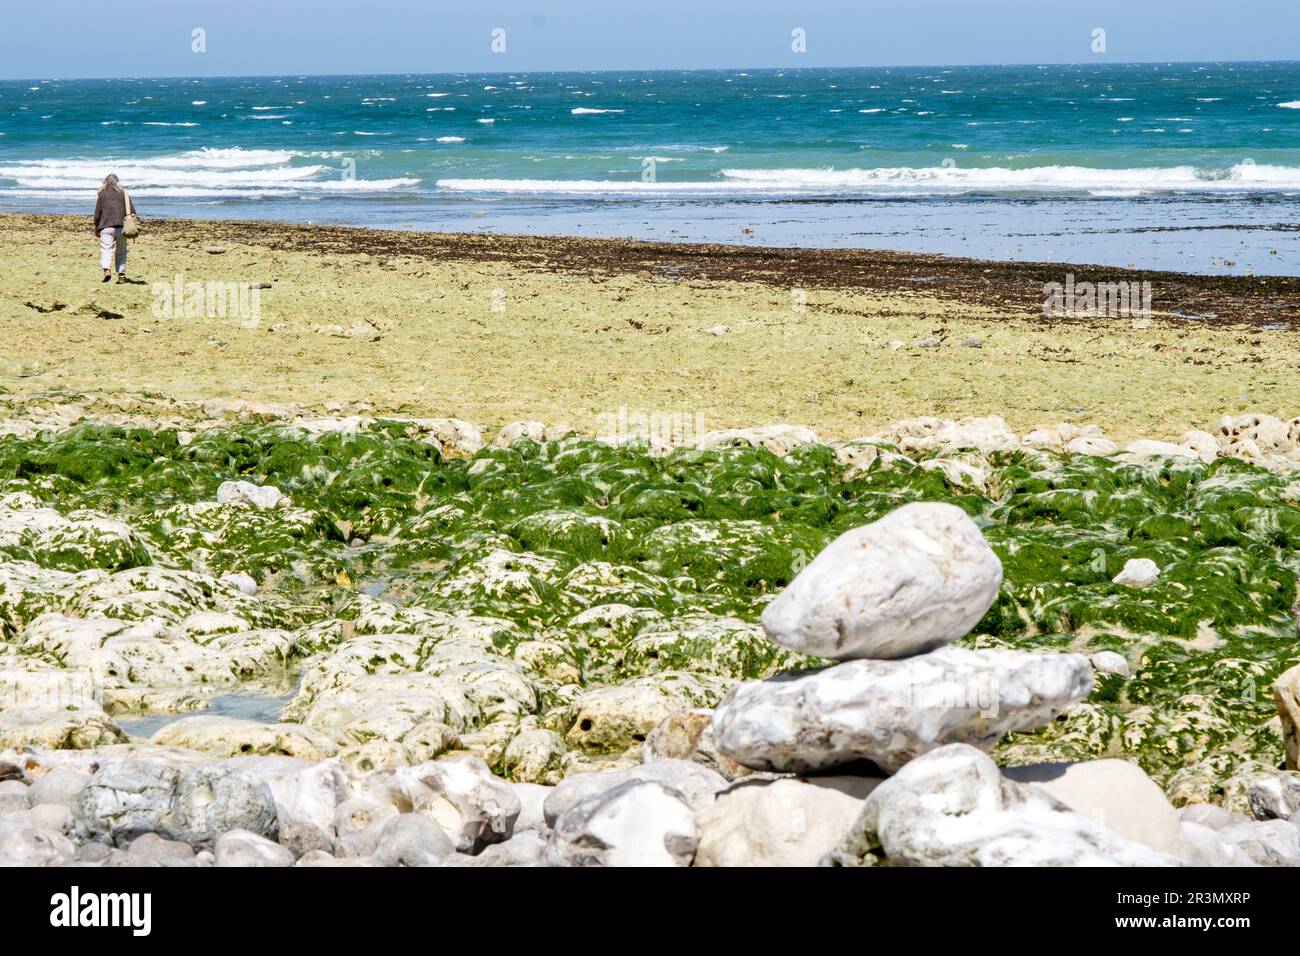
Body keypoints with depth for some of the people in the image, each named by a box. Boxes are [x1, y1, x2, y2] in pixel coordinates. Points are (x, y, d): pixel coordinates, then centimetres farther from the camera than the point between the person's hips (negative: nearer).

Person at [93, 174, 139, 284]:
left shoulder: (102, 194, 5)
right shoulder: (123, 193, 11)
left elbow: (97, 213, 5)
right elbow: (132, 211, 8)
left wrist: (96, 228, 12)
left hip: (106, 226, -2)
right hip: (121, 227, 2)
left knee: (106, 249, -9)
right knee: (121, 251, 12)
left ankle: (106, 269, -32)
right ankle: (121, 275, 9)